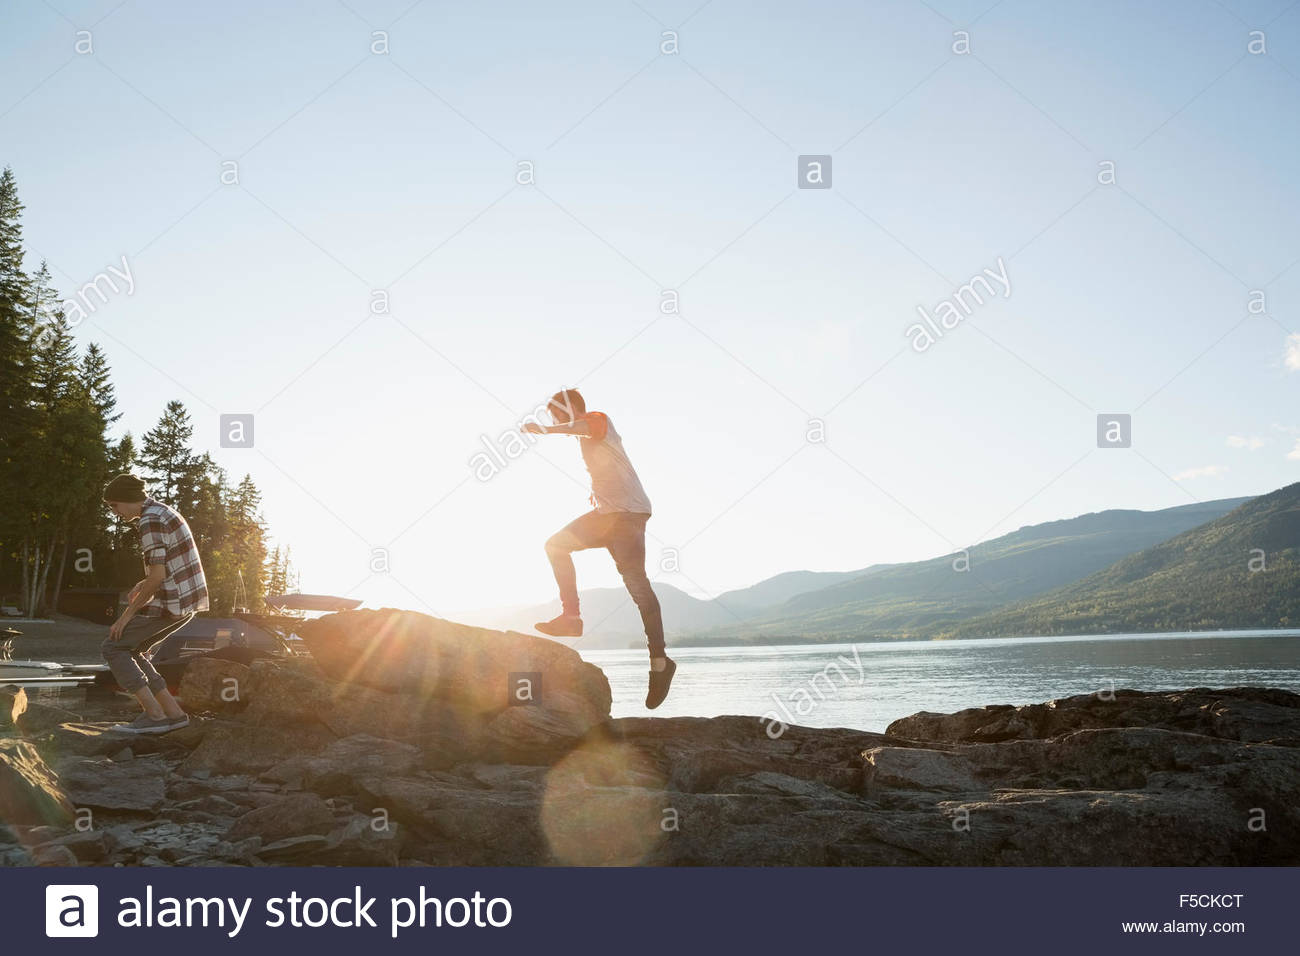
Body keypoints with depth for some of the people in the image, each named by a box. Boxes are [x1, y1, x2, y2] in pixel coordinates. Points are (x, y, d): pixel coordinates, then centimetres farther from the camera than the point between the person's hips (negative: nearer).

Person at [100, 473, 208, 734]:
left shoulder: (150, 521, -16)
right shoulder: (163, 512, 17)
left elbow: (157, 575, -21)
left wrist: (128, 613, -12)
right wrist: (143, 583, 14)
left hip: (171, 603, -10)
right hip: (188, 601, 10)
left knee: (113, 648, 2)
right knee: (130, 651, 17)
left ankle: (154, 714, -3)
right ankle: (173, 713, 11)